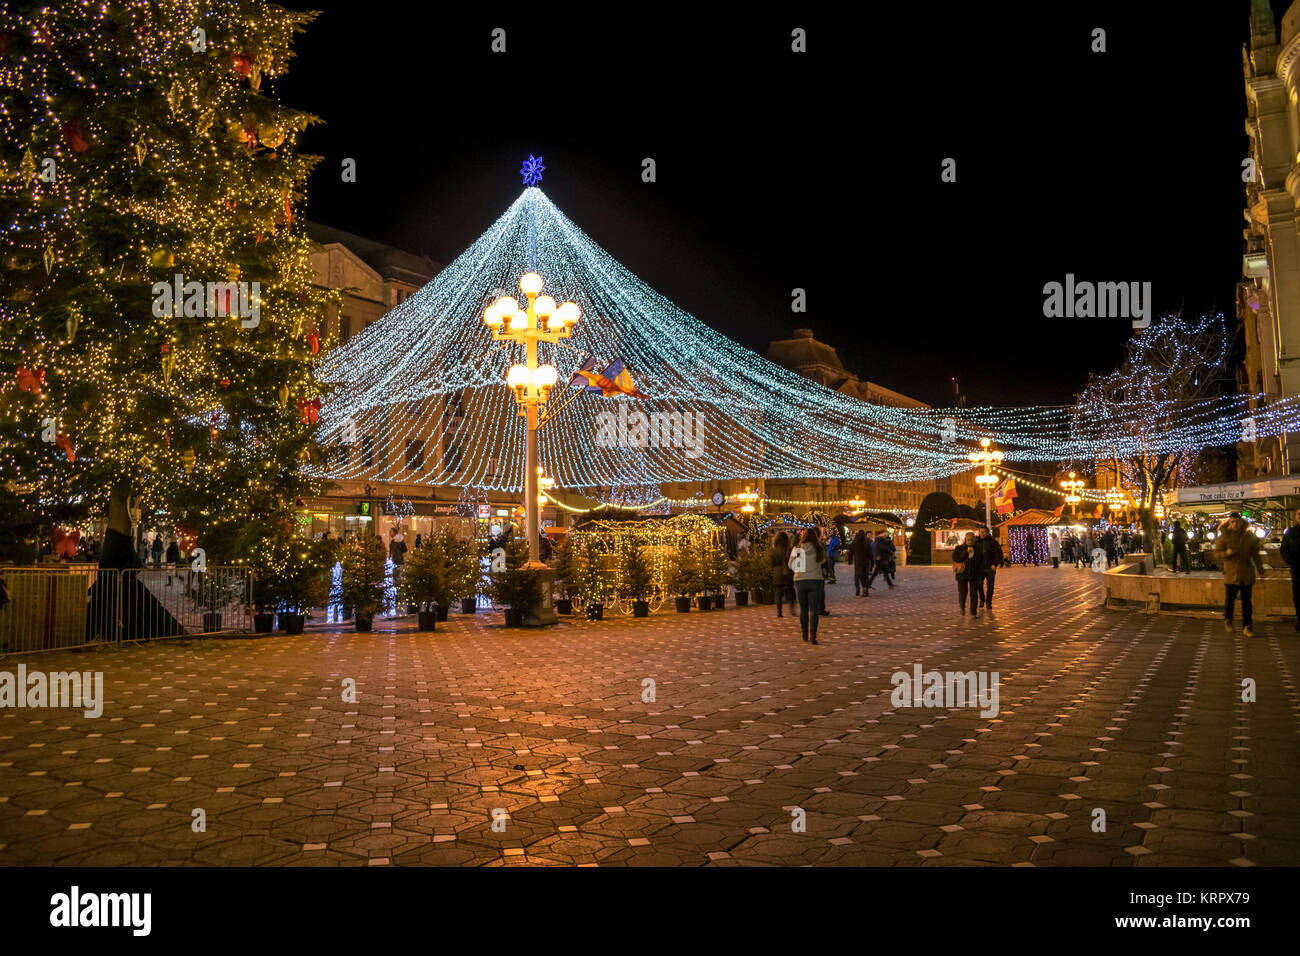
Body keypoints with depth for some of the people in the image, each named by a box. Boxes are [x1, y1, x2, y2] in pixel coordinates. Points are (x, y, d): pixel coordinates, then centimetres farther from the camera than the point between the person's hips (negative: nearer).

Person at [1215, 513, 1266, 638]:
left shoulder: (1249, 536, 6)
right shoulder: (1225, 536, -1)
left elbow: (1255, 555, 13)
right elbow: (1216, 552, 2)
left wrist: (1261, 570, 10)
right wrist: (1226, 553, -18)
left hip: (1247, 574, 2)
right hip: (1231, 574, -2)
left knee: (1246, 601, 4)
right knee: (1230, 599, 0)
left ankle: (1246, 628, 9)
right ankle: (1228, 621, 25)